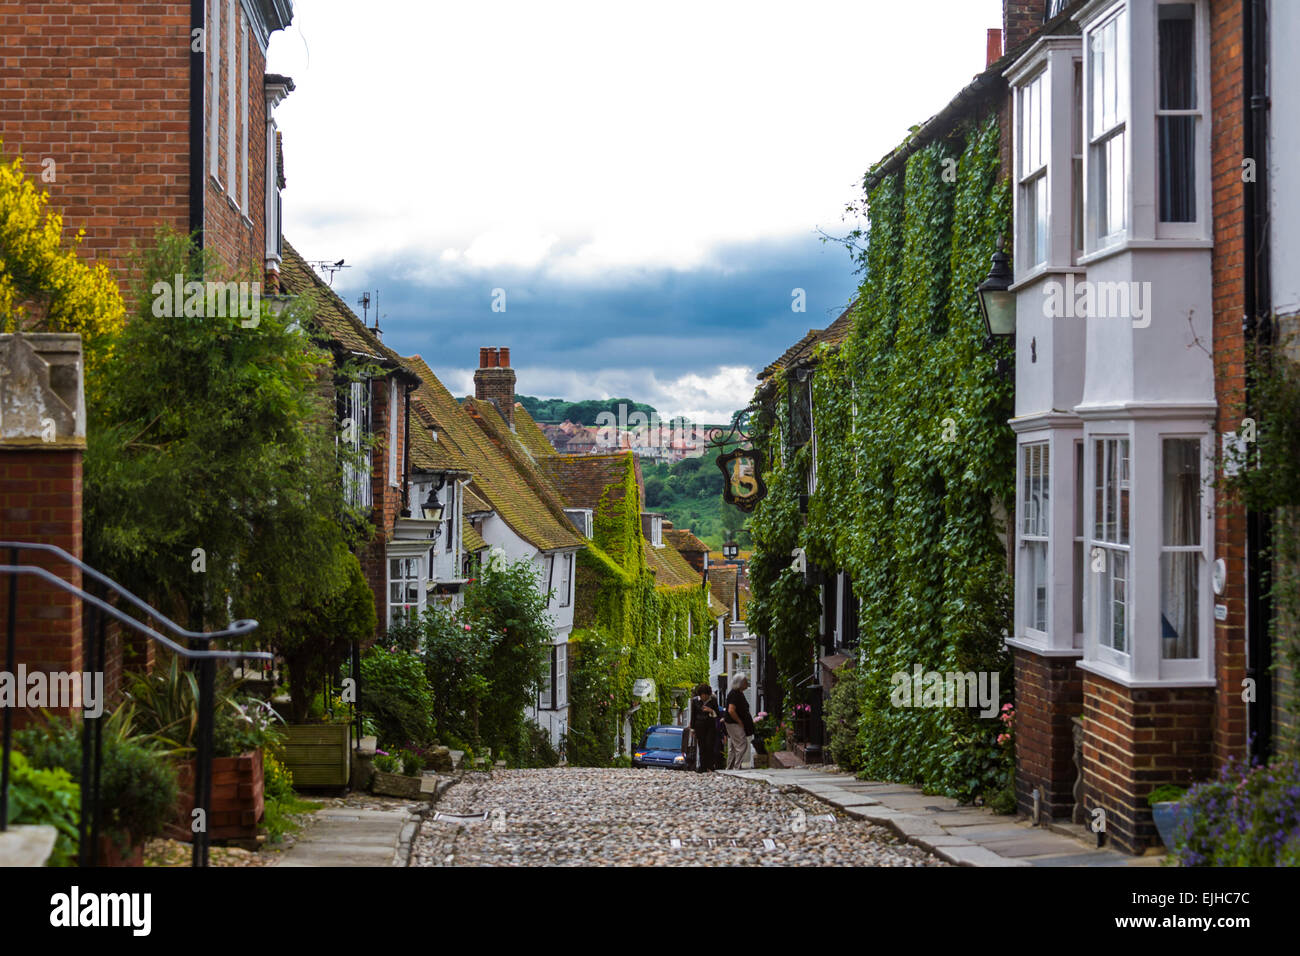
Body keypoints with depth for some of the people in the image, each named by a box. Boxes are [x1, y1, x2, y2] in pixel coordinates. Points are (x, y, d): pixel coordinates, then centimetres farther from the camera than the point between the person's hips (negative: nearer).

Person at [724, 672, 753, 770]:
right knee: (742, 745, -12)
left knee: (732, 747, 13)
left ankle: (730, 767, 18)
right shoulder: (734, 694, -18)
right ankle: (737, 767, -12)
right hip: (734, 724, -10)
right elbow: (731, 710, -26)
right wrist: (740, 722, -18)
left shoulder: (739, 693, 16)